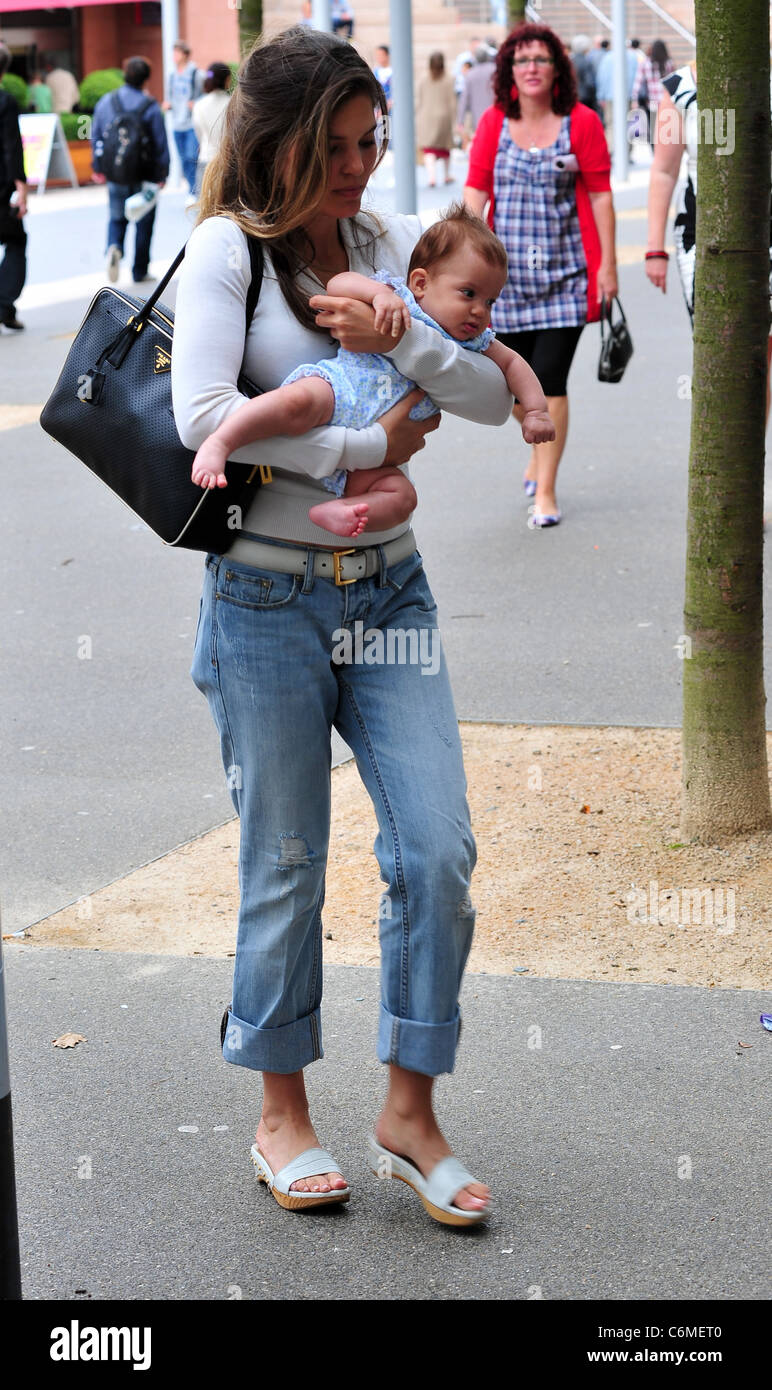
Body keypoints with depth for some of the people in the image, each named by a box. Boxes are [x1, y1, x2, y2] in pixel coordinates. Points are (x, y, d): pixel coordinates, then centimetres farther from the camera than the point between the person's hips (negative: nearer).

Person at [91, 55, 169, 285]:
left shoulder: (105, 102, -1)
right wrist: (162, 174, 2)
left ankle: (114, 246, -13)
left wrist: (98, 169, 16)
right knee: (144, 222, 9)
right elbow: (161, 143, -8)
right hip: (144, 175, -3)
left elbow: (95, 137, 6)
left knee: (117, 217, 17)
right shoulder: (150, 107, -11)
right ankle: (140, 271, 13)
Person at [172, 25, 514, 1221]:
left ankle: (409, 1110, 14)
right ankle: (282, 1115, 23)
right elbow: (203, 415, -23)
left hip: (389, 591, 5)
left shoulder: (392, 242, 7)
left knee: (440, 848, -2)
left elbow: (496, 398, 2)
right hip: (269, 601, -4)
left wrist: (401, 337, -15)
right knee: (286, 868, 6)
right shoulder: (229, 247, -7)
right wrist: (360, 447, -17)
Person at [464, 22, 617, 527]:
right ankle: (541, 453, 40)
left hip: (565, 274, -3)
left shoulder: (581, 122, -1)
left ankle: (545, 490, -1)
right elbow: (476, 191, 4)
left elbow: (600, 196, 0)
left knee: (551, 381, -9)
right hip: (506, 273, 3)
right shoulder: (495, 123, 6)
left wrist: (608, 264, -4)